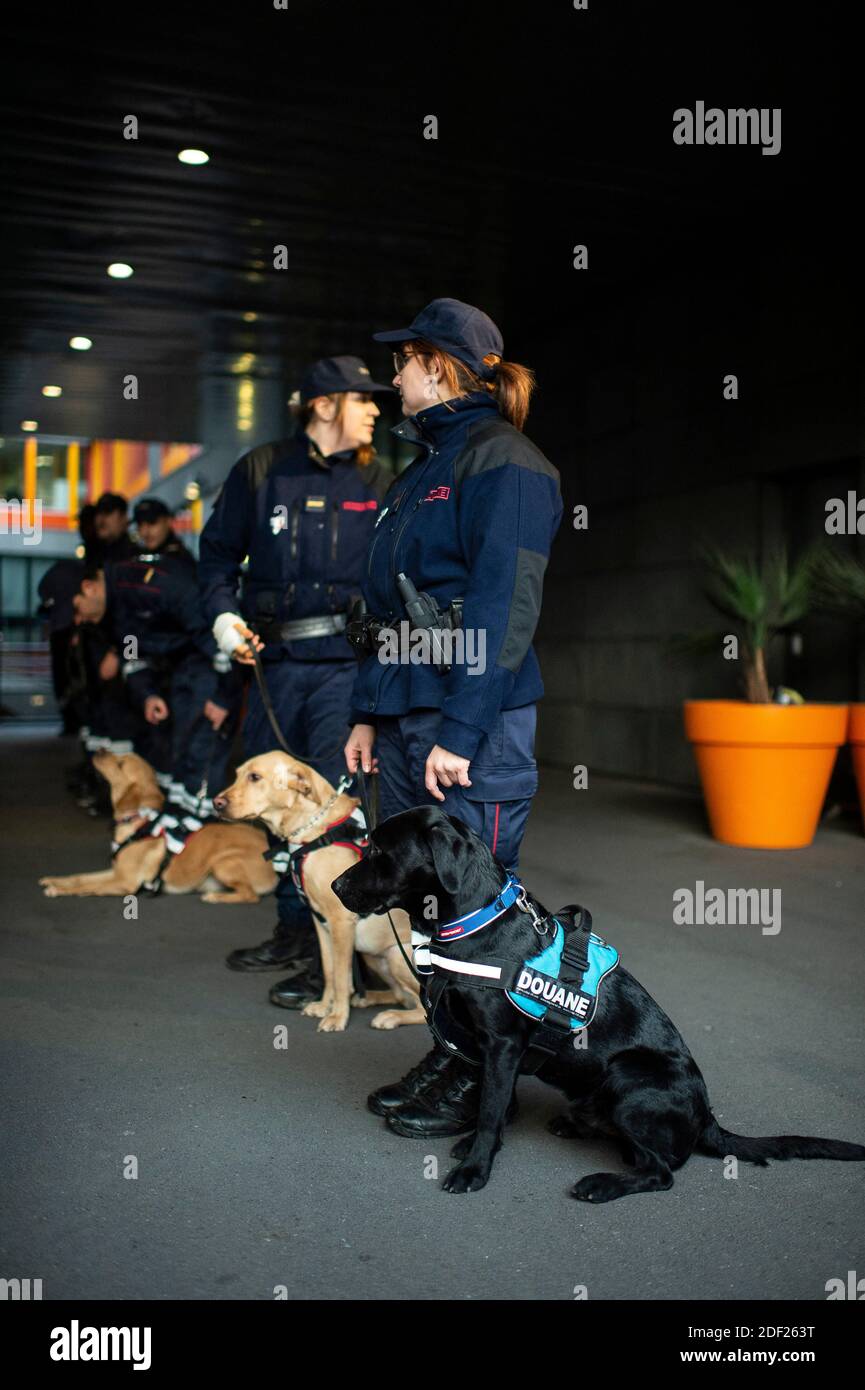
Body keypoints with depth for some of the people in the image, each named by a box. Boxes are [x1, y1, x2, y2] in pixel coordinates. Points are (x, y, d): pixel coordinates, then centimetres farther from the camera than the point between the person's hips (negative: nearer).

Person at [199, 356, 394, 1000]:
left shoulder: (377, 478, 5)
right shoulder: (262, 470, 7)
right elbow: (218, 551, 14)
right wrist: (224, 614, 0)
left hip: (345, 660, -3)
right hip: (276, 658, 3)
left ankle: (332, 952, 1)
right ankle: (294, 928, 29)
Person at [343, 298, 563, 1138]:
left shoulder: (503, 460, -8)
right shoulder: (423, 467, 19)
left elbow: (503, 606, -17)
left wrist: (460, 731, -20)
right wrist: (370, 711, 16)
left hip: (476, 725, -9)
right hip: (408, 719, 9)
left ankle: (484, 1080, 14)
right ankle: (449, 1055, 27)